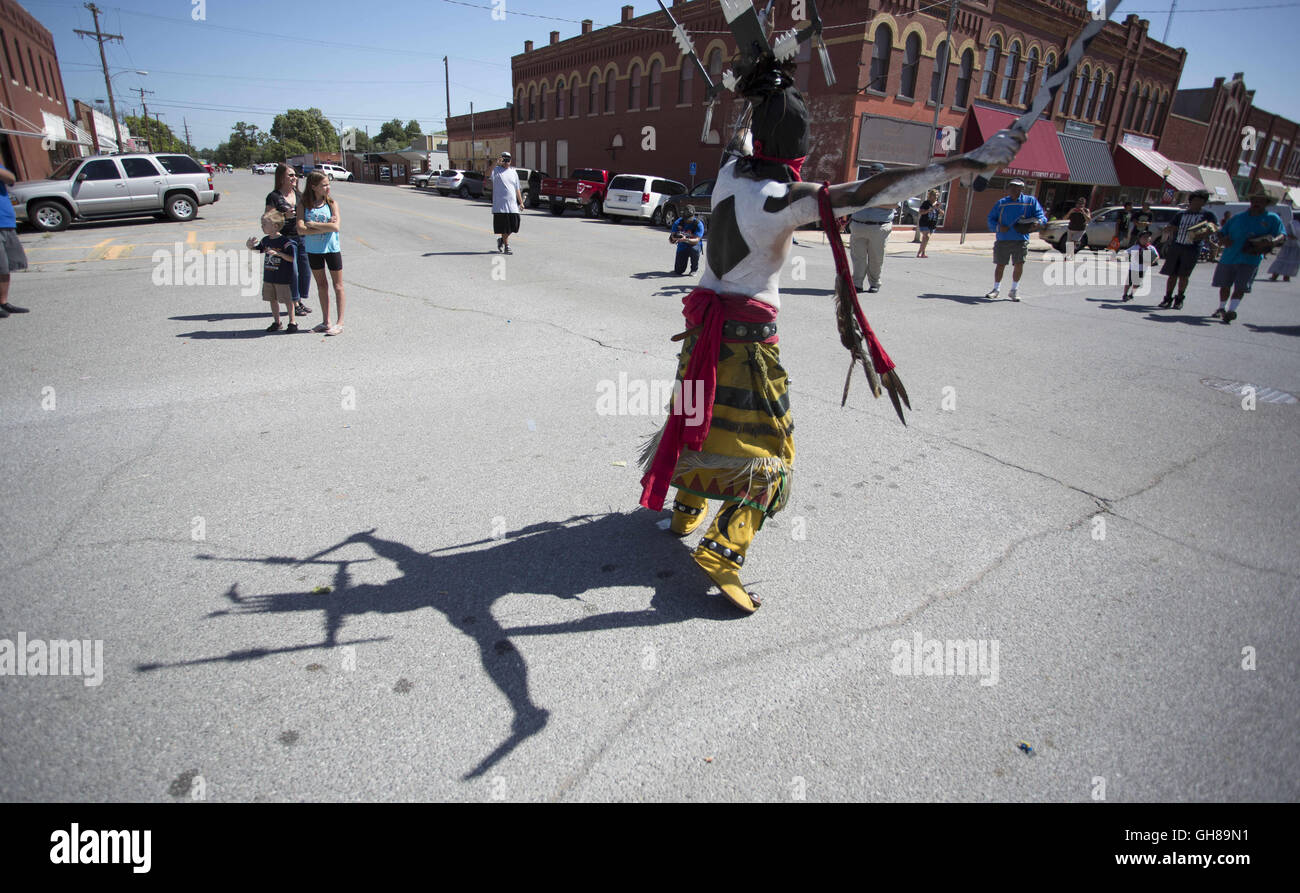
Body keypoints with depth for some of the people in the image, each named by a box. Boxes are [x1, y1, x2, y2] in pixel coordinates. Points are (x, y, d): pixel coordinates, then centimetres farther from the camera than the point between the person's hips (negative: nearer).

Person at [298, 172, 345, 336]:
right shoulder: (303, 205, -2)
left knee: (337, 285, 2)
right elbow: (301, 230, -13)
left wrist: (312, 224, -14)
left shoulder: (332, 203, -4)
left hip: (332, 248, -2)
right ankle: (326, 321, 23)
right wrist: (325, 227, -18)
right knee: (321, 285, 13)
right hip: (313, 250, 3)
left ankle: (339, 322, 7)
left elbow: (335, 227, -18)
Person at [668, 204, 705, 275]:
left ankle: (695, 269, -11)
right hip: (682, 247, 2)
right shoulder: (678, 222, -10)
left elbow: (696, 240, -29)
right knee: (678, 271, -9)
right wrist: (673, 239, -37)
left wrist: (686, 240, -48)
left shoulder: (698, 224, -19)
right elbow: (672, 235, -11)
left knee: (694, 249, -41)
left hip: (693, 245, -2)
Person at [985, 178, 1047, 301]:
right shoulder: (1001, 203, 8)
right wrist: (998, 227, -11)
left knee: (1019, 264, -8)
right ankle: (996, 289, 23)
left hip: (1020, 240, -1)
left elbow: (1041, 214, 3)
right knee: (1000, 264, 6)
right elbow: (991, 219, 9)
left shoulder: (1030, 201, 5)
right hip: (1002, 239, 1)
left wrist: (1037, 222, -21)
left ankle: (1014, 290, 8)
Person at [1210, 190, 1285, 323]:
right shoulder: (1238, 217, 13)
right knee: (1224, 285, 13)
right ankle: (1222, 308, 31)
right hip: (1228, 257, 4)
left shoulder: (1272, 218, 5)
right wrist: (1224, 240, -9)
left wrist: (1272, 242, -25)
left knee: (1240, 287, -15)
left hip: (1250, 259, -3)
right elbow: (1221, 233, 16)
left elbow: (1281, 236, -1)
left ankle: (1231, 310, -18)